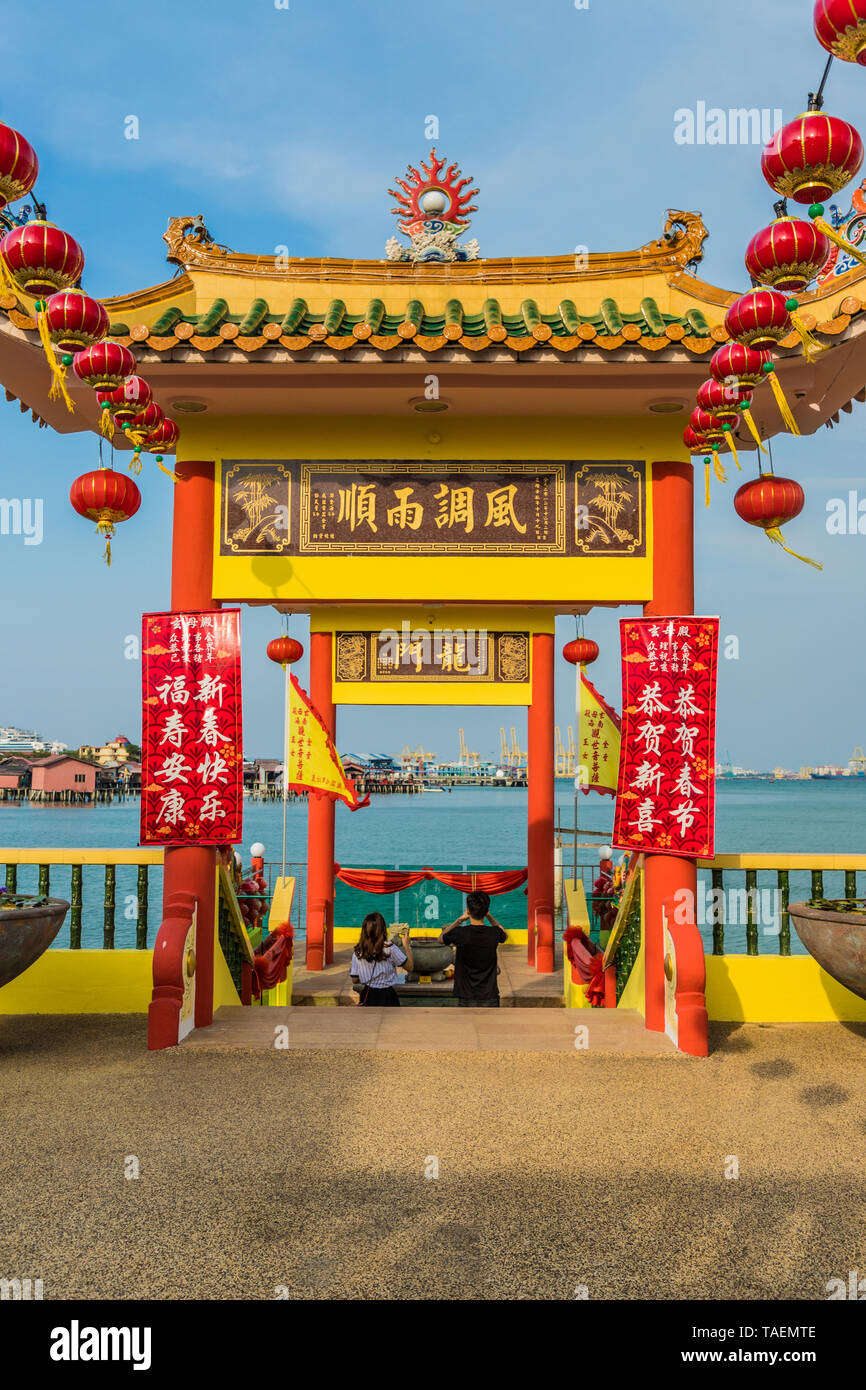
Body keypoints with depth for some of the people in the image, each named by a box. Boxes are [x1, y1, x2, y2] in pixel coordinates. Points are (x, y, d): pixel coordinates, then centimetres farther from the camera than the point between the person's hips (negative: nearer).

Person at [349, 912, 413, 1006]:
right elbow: (409, 966, -4)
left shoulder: (357, 951, -4)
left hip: (367, 998, 3)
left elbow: (355, 980, 2)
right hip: (387, 997, -3)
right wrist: (406, 945, 7)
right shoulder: (390, 948, -13)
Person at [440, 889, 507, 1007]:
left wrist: (460, 920, 7)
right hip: (490, 999, 1)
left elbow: (440, 938, 13)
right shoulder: (494, 933, -6)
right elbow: (505, 935, 22)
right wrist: (489, 917, 13)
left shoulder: (460, 933, -12)